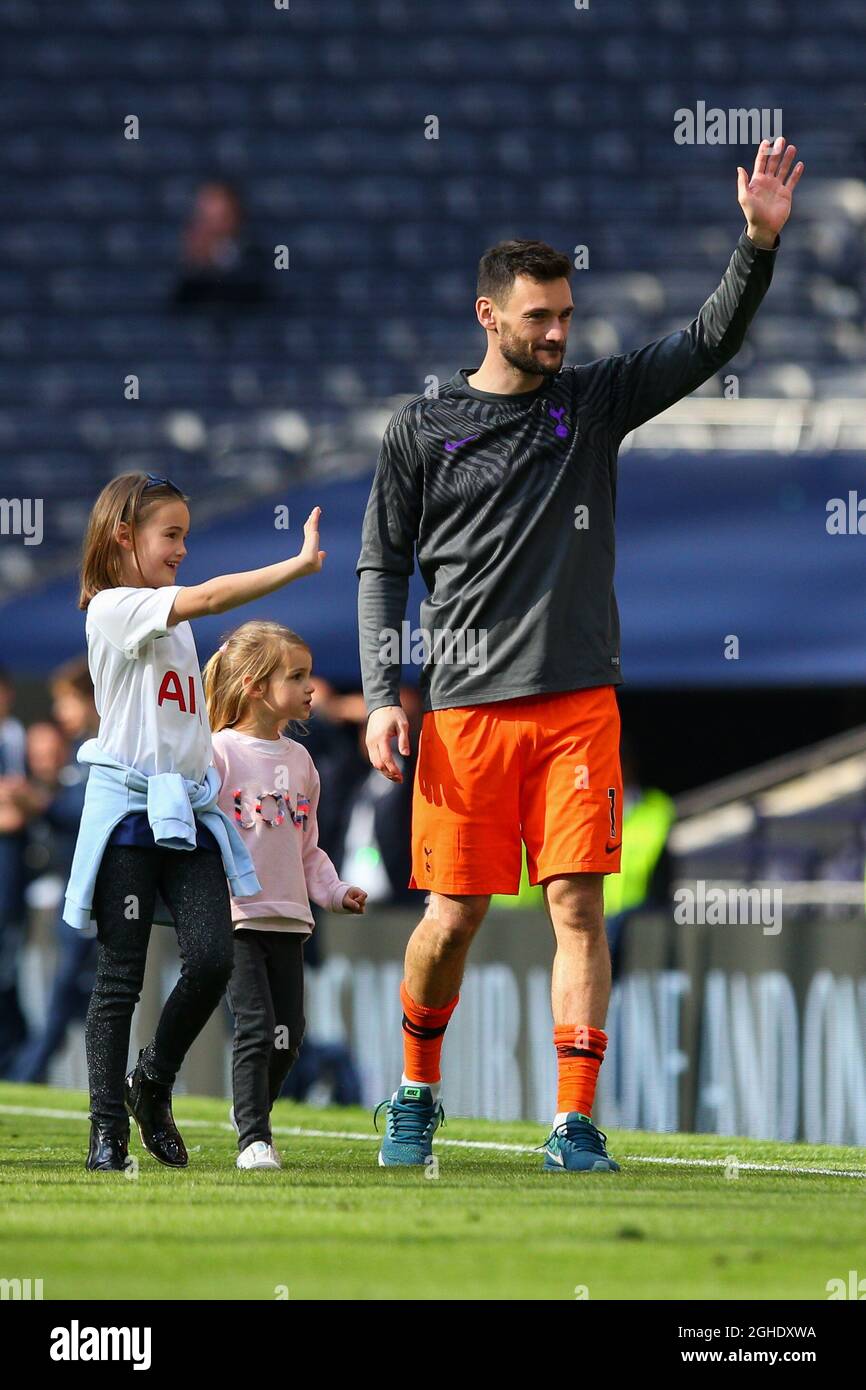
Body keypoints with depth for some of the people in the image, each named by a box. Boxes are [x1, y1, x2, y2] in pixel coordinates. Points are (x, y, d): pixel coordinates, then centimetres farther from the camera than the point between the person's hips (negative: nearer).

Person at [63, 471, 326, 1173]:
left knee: (212, 957, -9)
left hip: (188, 811, 7)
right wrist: (300, 564, -21)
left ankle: (153, 1083, 12)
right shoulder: (114, 609, -7)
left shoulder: (172, 622, 20)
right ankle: (108, 1130, 2)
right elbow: (208, 598, -21)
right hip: (128, 810, -7)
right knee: (120, 976, -4)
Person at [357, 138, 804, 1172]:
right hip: (465, 709, -1)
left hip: (578, 701, 1)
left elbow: (710, 342, 3)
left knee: (577, 903, -7)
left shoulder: (594, 399, 9)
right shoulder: (423, 429, 5)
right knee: (452, 918, 1)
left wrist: (760, 241, -13)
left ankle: (575, 1126, -6)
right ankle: (415, 1096, 24)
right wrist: (382, 695, -2)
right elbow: (382, 568, 8)